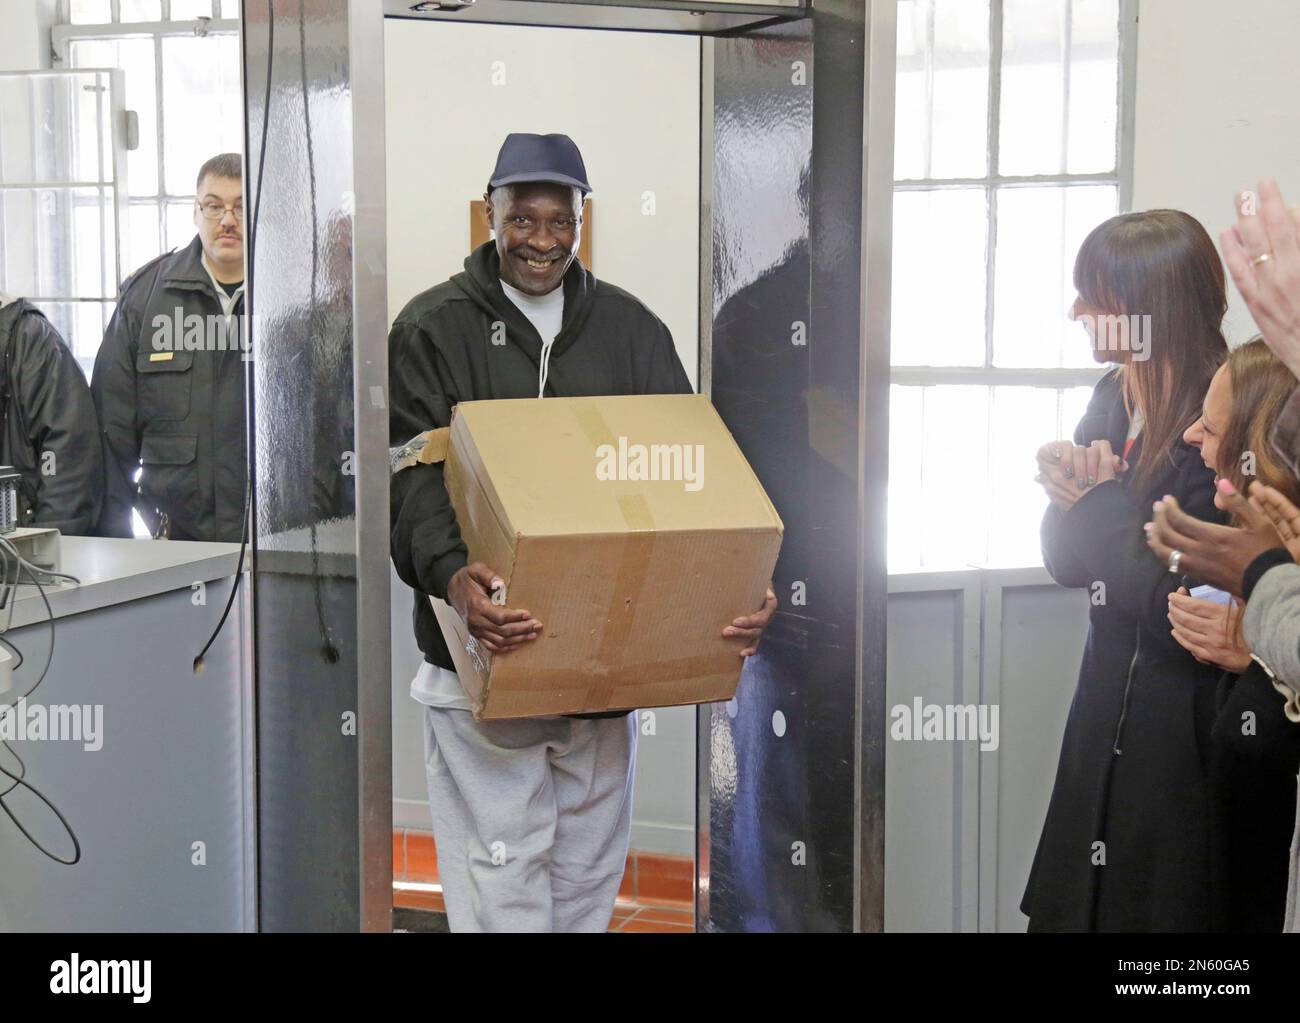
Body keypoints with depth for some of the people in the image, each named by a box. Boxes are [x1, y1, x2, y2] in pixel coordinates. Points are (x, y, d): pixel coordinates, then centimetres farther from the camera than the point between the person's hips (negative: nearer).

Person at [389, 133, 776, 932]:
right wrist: (448, 573, -34)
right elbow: (414, 474, -12)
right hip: (487, 655, -3)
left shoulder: (631, 328, 9)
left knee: (590, 875, 14)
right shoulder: (434, 327, 0)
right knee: (500, 875, -2)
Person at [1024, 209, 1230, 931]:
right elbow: (1069, 566, 6)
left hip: (1180, 731, -8)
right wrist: (1070, 490, -14)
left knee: (1146, 907, 8)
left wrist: (1102, 499, -17)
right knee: (1071, 904, 18)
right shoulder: (1116, 398, 3)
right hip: (1108, 709, 8)